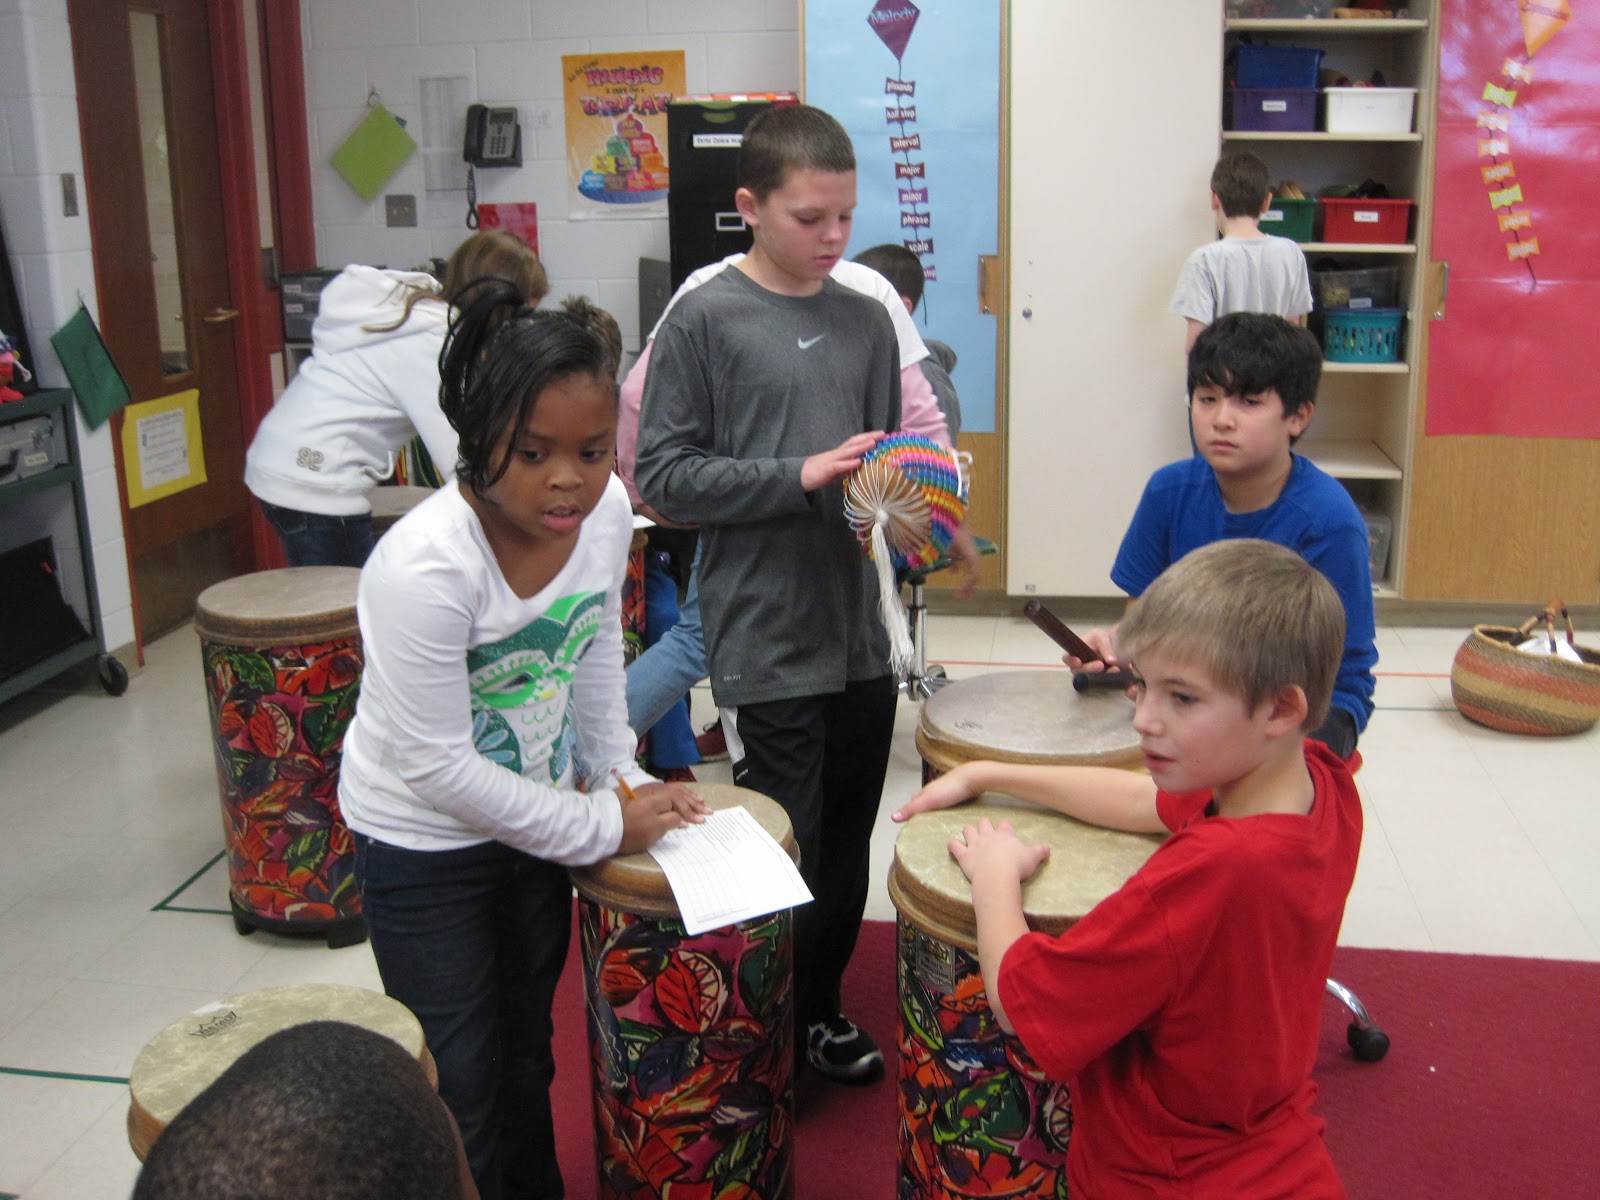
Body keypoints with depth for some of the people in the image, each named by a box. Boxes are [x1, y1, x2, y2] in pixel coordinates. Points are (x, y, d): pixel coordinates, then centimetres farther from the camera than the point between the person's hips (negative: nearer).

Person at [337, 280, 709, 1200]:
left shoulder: (607, 511, -13)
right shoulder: (423, 566, -32)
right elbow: (434, 764, -26)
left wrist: (620, 775, 0)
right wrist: (601, 827, -18)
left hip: (532, 815, 6)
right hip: (423, 843, -6)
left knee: (527, 1055, 23)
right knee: (464, 1094, 4)